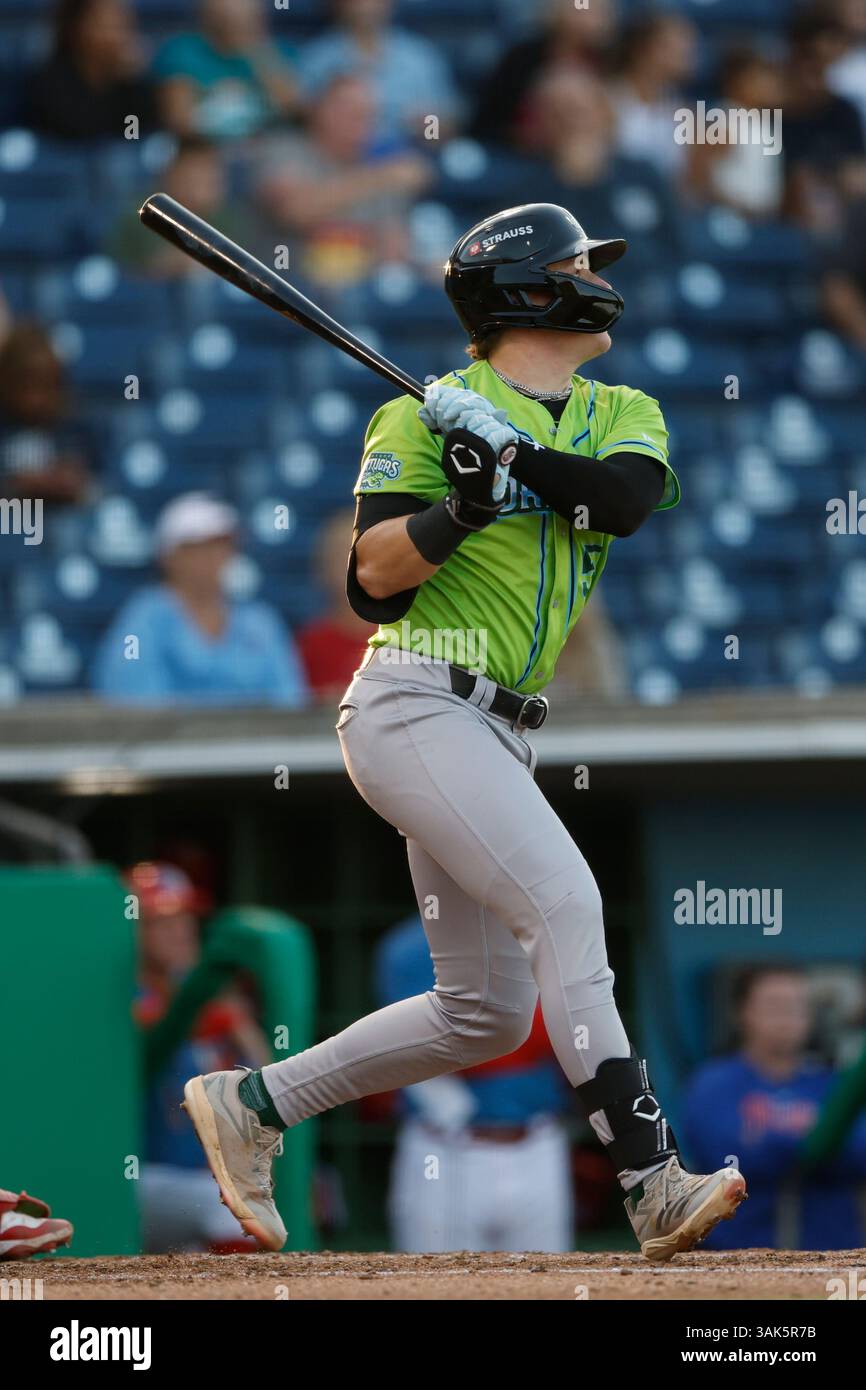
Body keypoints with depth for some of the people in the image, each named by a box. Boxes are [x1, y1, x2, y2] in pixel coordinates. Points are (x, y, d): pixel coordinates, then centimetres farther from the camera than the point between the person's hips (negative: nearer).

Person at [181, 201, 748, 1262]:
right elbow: (372, 580, -10)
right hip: (415, 706, -8)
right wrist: (463, 507, -24)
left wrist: (512, 453, -21)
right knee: (563, 901, -24)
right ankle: (653, 1185, -30)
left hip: (494, 735, 8)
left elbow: (627, 497, -9)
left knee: (487, 1012, 9)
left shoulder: (624, 416, 14)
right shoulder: (430, 415, -2)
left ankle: (250, 1103, 20)